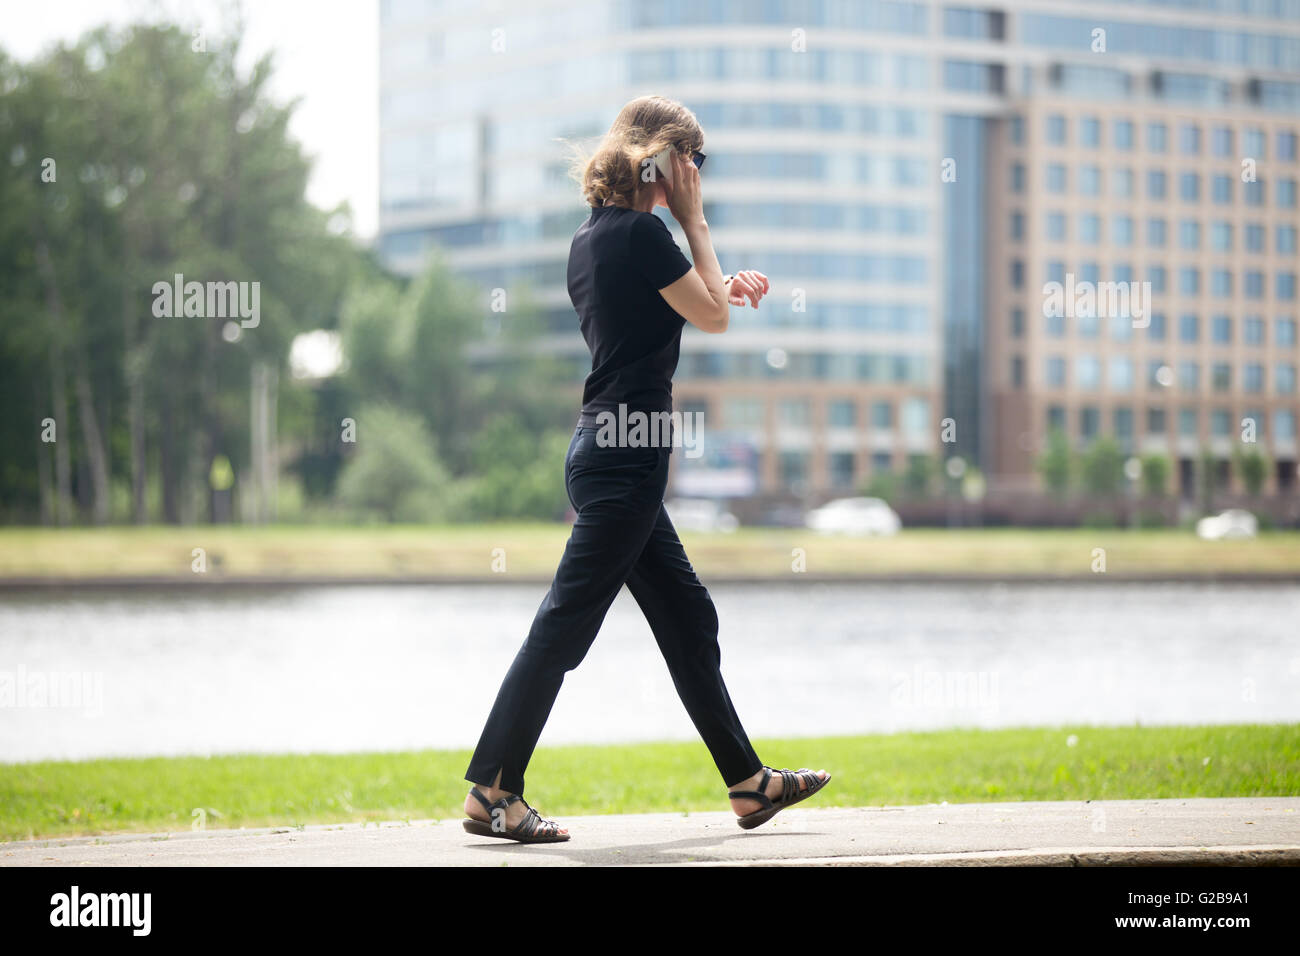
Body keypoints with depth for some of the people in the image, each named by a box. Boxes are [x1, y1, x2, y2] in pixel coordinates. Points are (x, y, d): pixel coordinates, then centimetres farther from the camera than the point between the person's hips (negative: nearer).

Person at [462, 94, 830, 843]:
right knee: (565, 626, -6)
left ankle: (749, 782, 20)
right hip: (625, 461, -10)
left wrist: (724, 288, 26)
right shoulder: (642, 233, -15)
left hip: (606, 451, 10)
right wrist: (695, 220, -3)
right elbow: (712, 318, -8)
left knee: (689, 619, 14)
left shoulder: (591, 237, 13)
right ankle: (492, 791, -2)